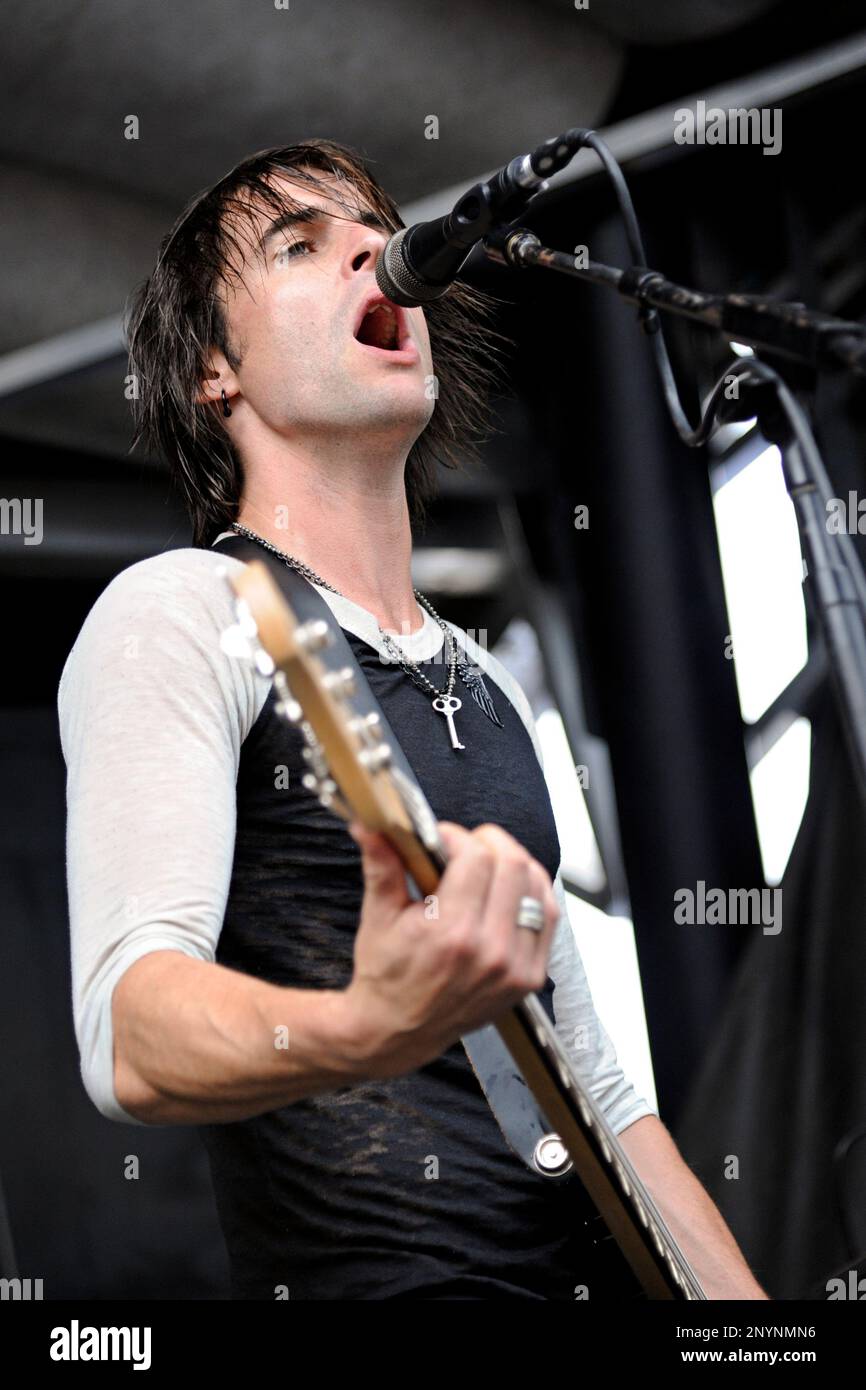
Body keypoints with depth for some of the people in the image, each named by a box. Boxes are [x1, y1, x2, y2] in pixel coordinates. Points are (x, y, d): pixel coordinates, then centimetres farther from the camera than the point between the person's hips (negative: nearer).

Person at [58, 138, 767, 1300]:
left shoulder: (493, 689, 18)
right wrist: (372, 1031, -37)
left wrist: (746, 1308, 12)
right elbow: (128, 1041, -18)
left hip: (579, 1268, 7)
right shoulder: (180, 614, -4)